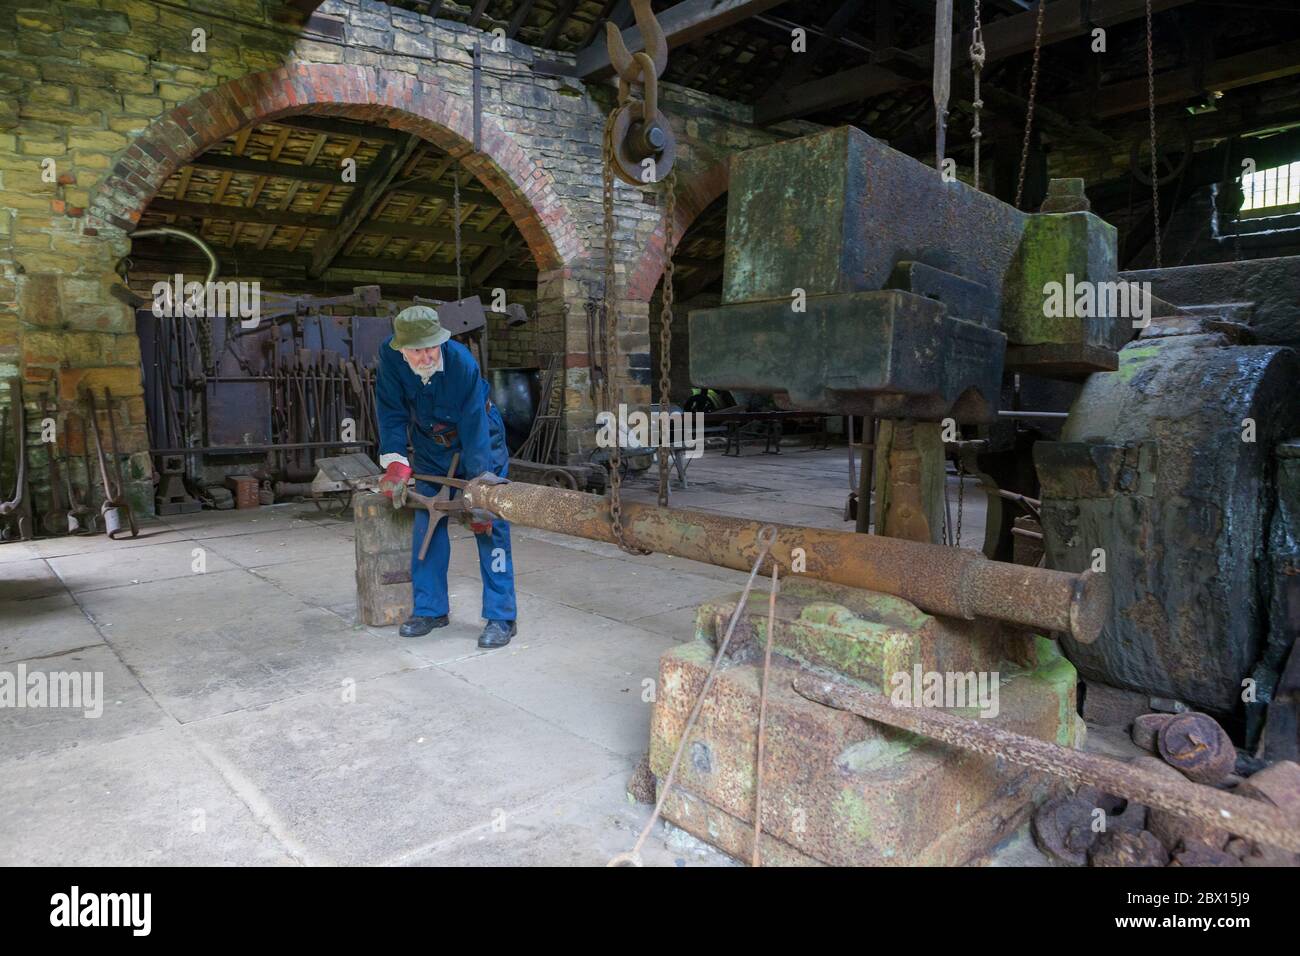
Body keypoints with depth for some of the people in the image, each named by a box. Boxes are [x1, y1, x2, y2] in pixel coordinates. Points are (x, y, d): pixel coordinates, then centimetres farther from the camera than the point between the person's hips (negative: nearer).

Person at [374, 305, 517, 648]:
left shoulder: (463, 363, -32)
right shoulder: (390, 356, -20)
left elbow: (475, 431, -30)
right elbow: (392, 411, -11)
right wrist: (395, 462, -21)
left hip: (480, 445, -4)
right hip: (431, 451, 4)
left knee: (490, 527, -10)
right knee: (426, 525, 5)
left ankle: (500, 617, -4)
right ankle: (430, 609, 19)